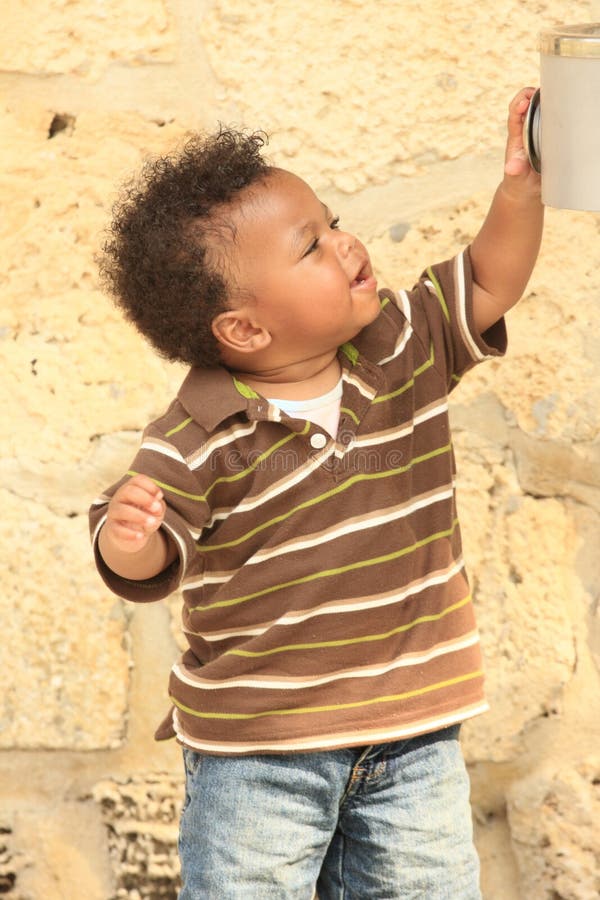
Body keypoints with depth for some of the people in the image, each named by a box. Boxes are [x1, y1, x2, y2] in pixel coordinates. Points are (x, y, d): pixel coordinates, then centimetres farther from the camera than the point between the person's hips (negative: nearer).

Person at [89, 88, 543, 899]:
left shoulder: (406, 349, -1)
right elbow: (152, 563, -16)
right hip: (258, 750, -4)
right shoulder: (200, 439, -17)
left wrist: (520, 184, -10)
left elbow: (490, 282, 6)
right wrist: (126, 540, -40)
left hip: (412, 735, 5)